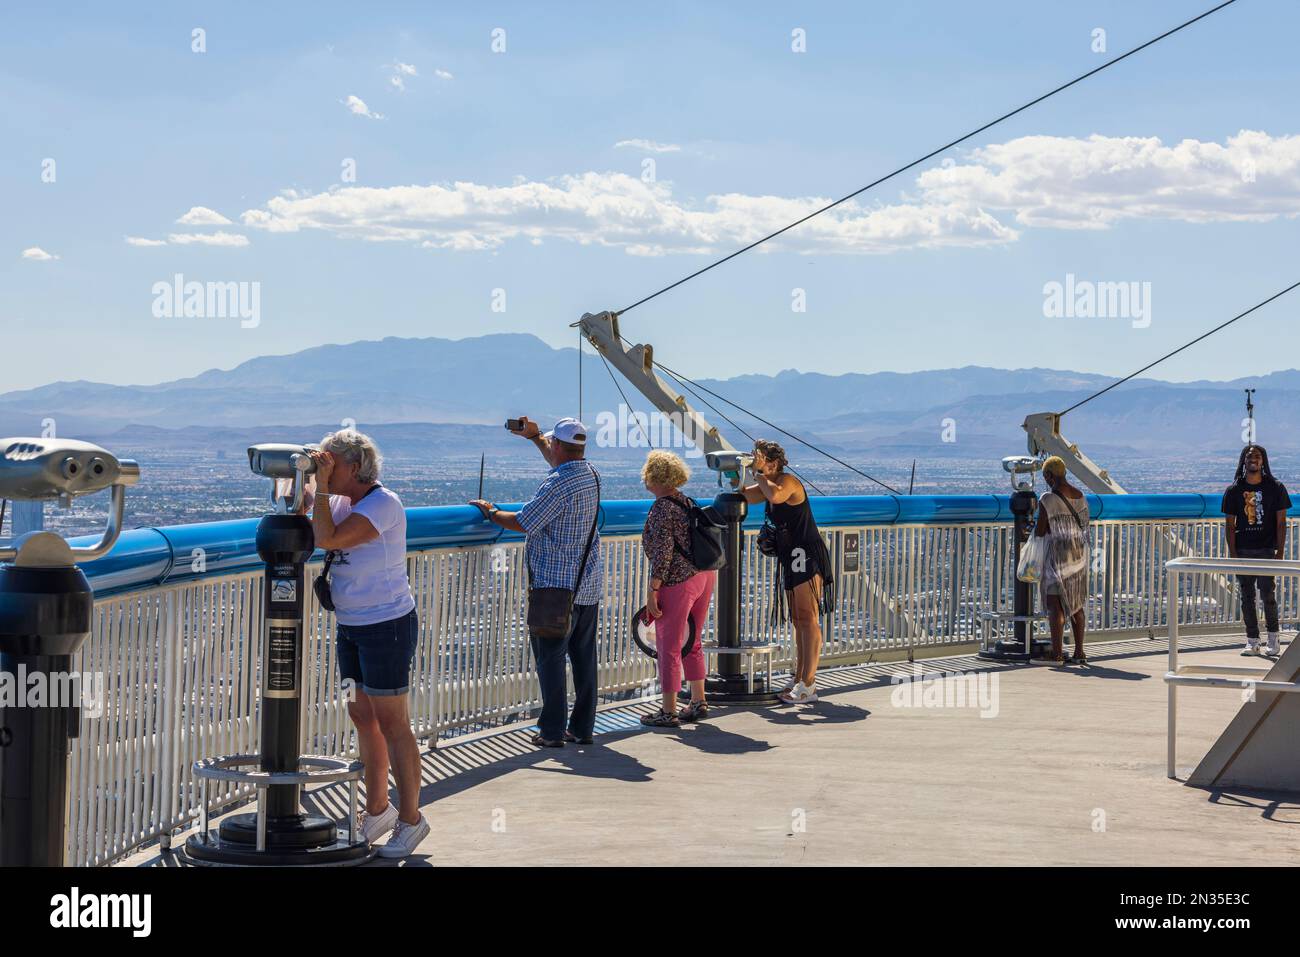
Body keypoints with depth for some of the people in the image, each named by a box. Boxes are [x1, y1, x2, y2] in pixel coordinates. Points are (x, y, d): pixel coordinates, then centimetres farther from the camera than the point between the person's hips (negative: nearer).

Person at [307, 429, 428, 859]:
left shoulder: (382, 504, -18)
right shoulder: (342, 501, 8)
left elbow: (327, 539, -26)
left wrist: (321, 487, -19)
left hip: (387, 626, -9)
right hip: (351, 626, 9)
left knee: (392, 725, -3)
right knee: (363, 719, 15)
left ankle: (410, 818, 8)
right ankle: (377, 810, 27)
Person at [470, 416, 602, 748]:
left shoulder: (558, 482, -18)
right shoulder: (590, 474, 8)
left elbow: (522, 522, -15)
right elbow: (561, 460, 32)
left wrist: (489, 512, 2)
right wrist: (534, 435, 41)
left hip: (556, 586, -8)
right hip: (588, 587, 8)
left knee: (550, 658, -2)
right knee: (584, 658, 10)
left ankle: (551, 731, -1)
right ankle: (583, 728, 14)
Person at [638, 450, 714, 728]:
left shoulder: (662, 508, -13)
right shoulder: (687, 502, 12)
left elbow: (663, 554, -18)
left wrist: (652, 591, -15)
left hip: (677, 582, -9)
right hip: (705, 576, 9)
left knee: (669, 647, 0)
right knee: (693, 643, 19)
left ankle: (668, 712, 4)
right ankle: (699, 702, 25)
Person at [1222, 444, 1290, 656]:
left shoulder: (1275, 488, 2)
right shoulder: (1234, 491, 6)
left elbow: (1281, 523, 1)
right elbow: (1229, 525, 6)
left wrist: (1280, 552, -6)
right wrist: (1233, 554, -3)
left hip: (1266, 549, -2)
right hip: (1243, 550, 2)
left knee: (1268, 595, -7)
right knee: (1247, 597, 4)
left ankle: (1273, 638, 10)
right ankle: (1252, 641, 11)